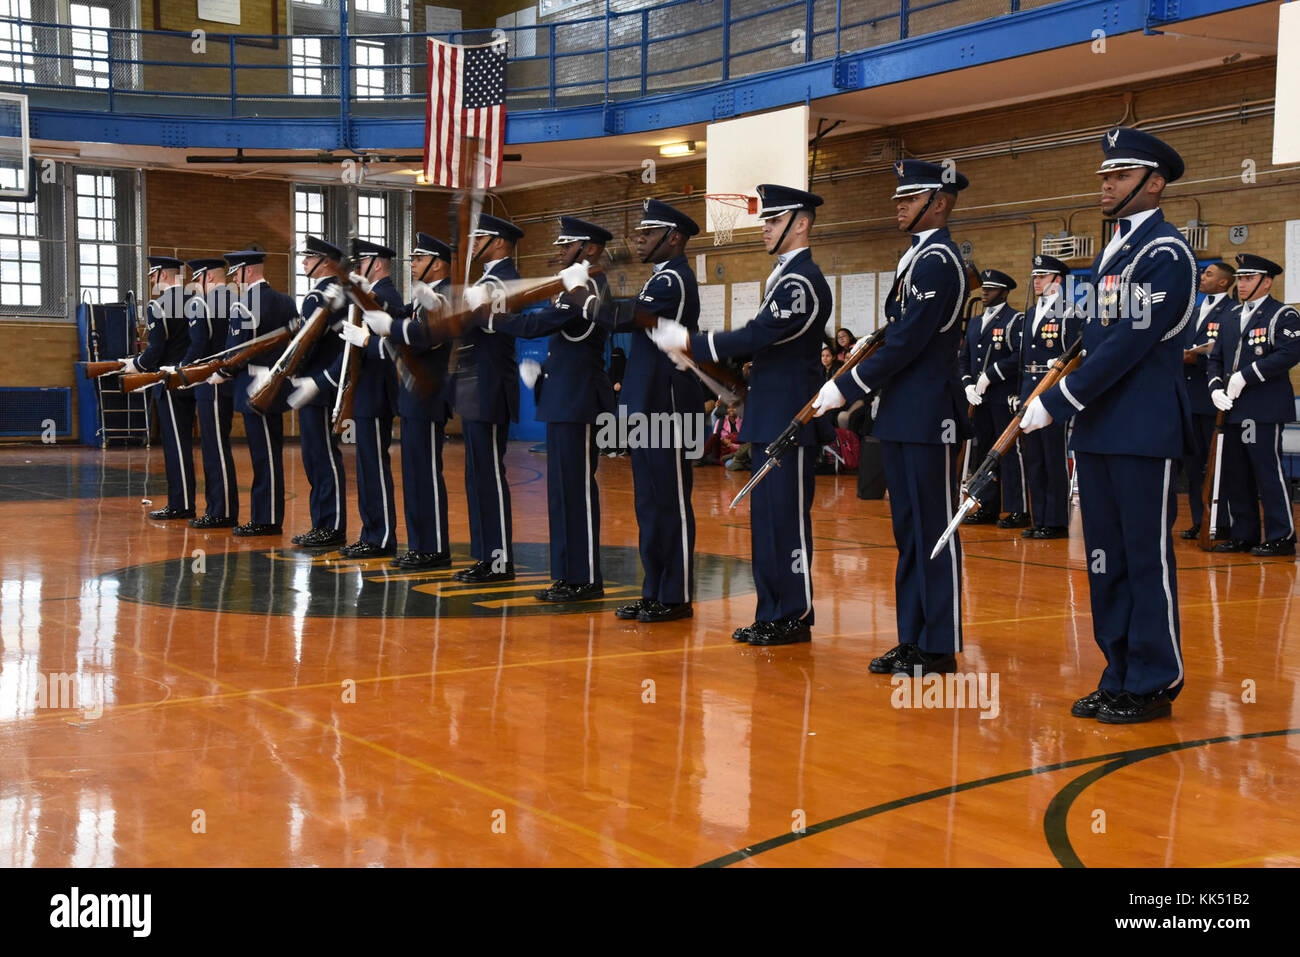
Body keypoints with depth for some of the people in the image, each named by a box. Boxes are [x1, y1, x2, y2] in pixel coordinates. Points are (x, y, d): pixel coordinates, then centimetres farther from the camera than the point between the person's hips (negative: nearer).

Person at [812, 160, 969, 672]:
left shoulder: (938, 260, -14)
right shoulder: (917, 258, 17)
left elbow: (908, 341, -19)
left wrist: (846, 387, -15)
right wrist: (854, 381, 6)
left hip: (929, 416, -10)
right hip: (902, 415, 10)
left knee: (935, 530, -3)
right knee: (909, 529, 13)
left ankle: (940, 647, 5)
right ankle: (913, 638, 21)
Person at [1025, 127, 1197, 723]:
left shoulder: (1165, 252, -11)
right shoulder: (1111, 253, 17)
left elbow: (1130, 343, -18)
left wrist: (1057, 402, -17)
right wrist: (1060, 398, 6)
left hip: (1146, 431, -9)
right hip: (1098, 429, 9)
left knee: (1147, 559, -1)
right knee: (1105, 559, 11)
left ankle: (1153, 685, 9)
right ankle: (1118, 677, 21)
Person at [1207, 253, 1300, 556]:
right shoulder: (1232, 318, 19)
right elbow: (1216, 358, 20)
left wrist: (1244, 377, -18)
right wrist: (1216, 387, 0)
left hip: (1265, 409, -7)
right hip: (1234, 409, 7)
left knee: (1268, 471, -7)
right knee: (1235, 474, 9)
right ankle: (1244, 535, 18)